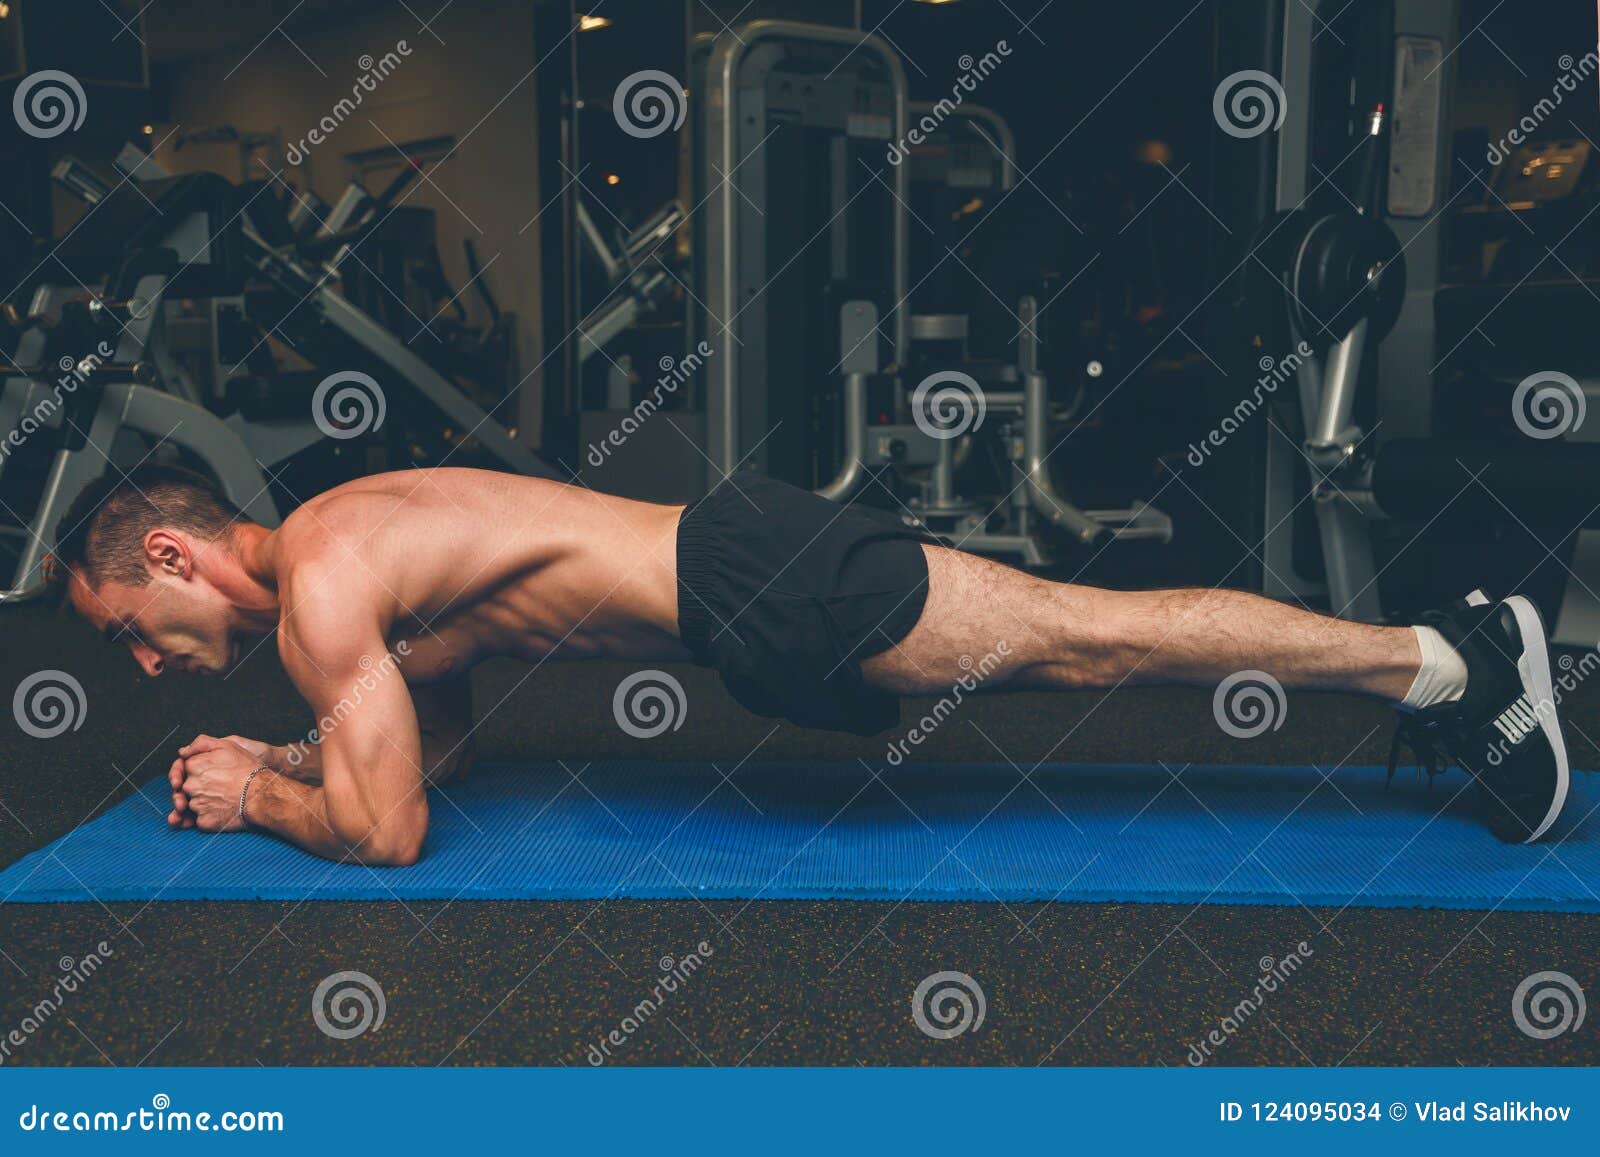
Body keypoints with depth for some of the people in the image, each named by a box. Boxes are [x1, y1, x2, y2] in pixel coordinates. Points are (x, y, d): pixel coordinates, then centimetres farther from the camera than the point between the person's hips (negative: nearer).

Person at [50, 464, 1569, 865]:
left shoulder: (318, 586, -10)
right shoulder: (348, 532, 19)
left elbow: (388, 829, -13)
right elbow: (442, 738, 30)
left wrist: (258, 802, 5)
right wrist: (292, 755, 20)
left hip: (756, 585, -8)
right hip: (739, 570, 8)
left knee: (1088, 641, -5)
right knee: (1072, 642, 11)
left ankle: (1445, 657, 5)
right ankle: (1440, 658, 21)